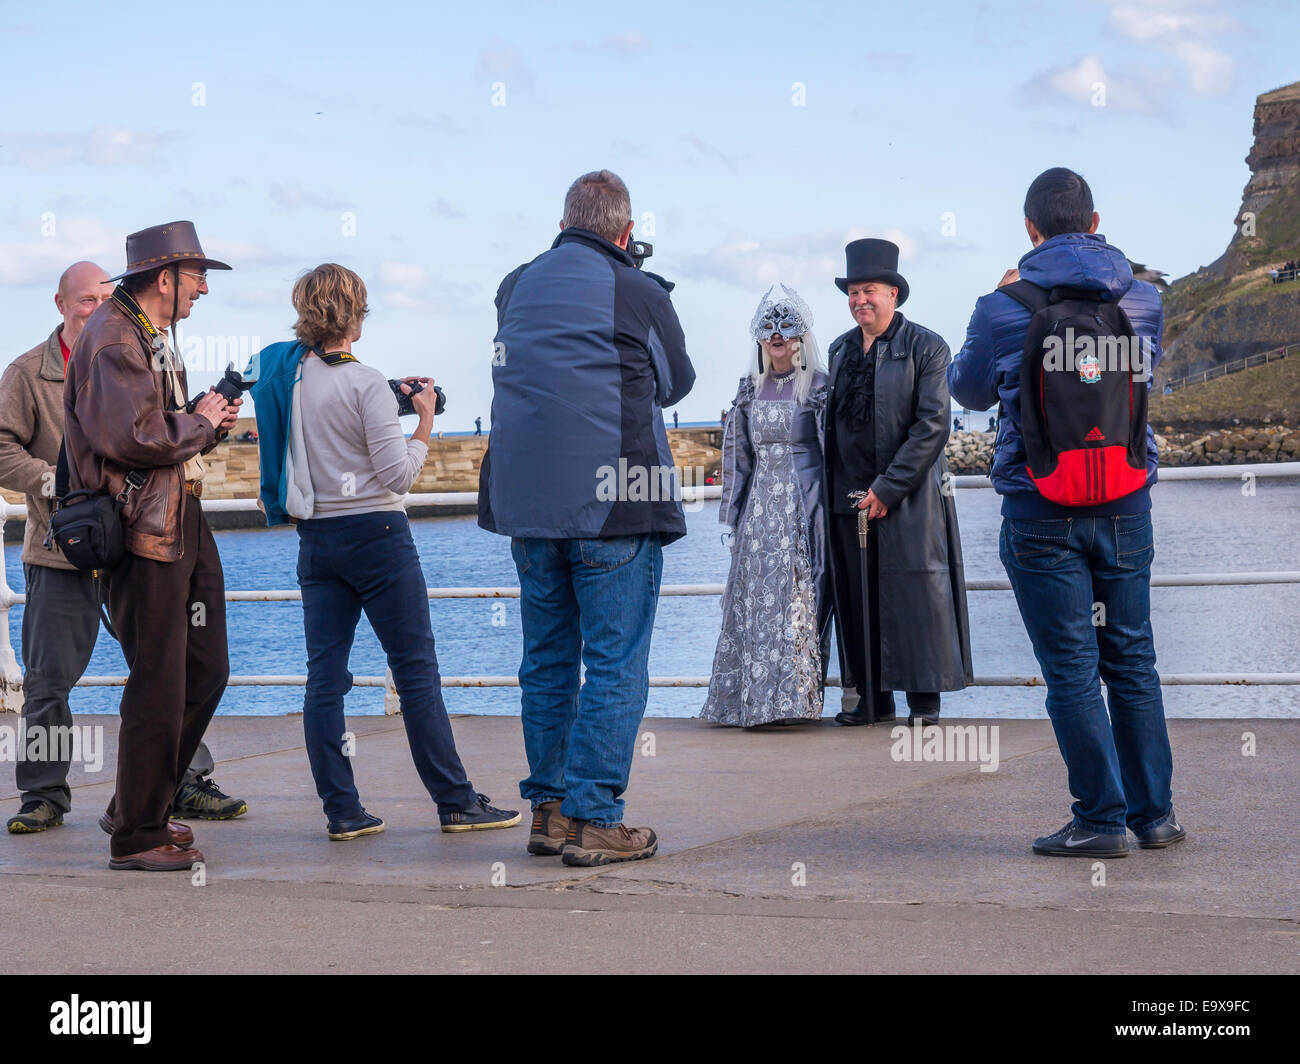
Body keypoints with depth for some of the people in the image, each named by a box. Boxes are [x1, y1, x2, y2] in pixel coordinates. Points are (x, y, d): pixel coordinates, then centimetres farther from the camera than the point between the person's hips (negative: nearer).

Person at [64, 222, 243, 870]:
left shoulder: (152, 337, 20)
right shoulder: (113, 339, -14)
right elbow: (134, 437, -25)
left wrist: (208, 421, 7)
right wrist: (201, 424, -10)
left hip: (181, 522, 10)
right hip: (143, 530, -10)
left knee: (205, 669, 12)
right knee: (158, 685, -6)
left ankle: (140, 808, 24)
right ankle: (136, 836, 4)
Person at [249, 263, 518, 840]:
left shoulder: (283, 376, 4)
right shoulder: (366, 384, -13)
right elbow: (398, 474, -14)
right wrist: (425, 421, -1)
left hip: (315, 538, 6)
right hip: (376, 534, -6)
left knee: (325, 675, 5)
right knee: (417, 671, 0)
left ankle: (341, 810, 3)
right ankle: (455, 802, 5)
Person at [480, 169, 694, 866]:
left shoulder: (514, 289, 8)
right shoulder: (639, 295, -6)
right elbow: (675, 383, 11)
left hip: (527, 504, 5)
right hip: (613, 504, -5)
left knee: (546, 660, 14)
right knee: (615, 665, 0)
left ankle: (548, 809, 17)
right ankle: (593, 821, -2)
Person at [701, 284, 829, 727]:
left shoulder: (820, 386, 0)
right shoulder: (750, 389, 12)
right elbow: (737, 457, 15)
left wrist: (831, 513, -5)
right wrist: (733, 518, 12)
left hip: (804, 509, -4)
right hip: (759, 509, 4)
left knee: (798, 602, -6)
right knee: (753, 602, 1)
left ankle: (796, 695, -3)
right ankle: (755, 700, 5)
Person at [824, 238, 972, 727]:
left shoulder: (926, 347, -4)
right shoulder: (840, 350, 14)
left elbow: (932, 425, -10)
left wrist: (888, 487, -14)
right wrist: (833, 488, 8)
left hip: (910, 496, -5)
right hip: (849, 496, 5)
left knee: (916, 591, -4)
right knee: (859, 596, 5)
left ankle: (924, 699, 4)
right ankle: (873, 698, 12)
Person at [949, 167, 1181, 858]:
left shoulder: (1003, 309, -10)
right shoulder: (1143, 299, 1)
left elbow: (971, 389, 8)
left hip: (1042, 512, -4)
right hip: (1126, 503, 4)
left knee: (1071, 666, 1)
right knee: (1132, 658, 13)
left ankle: (1101, 819, 3)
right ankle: (1154, 812, 18)